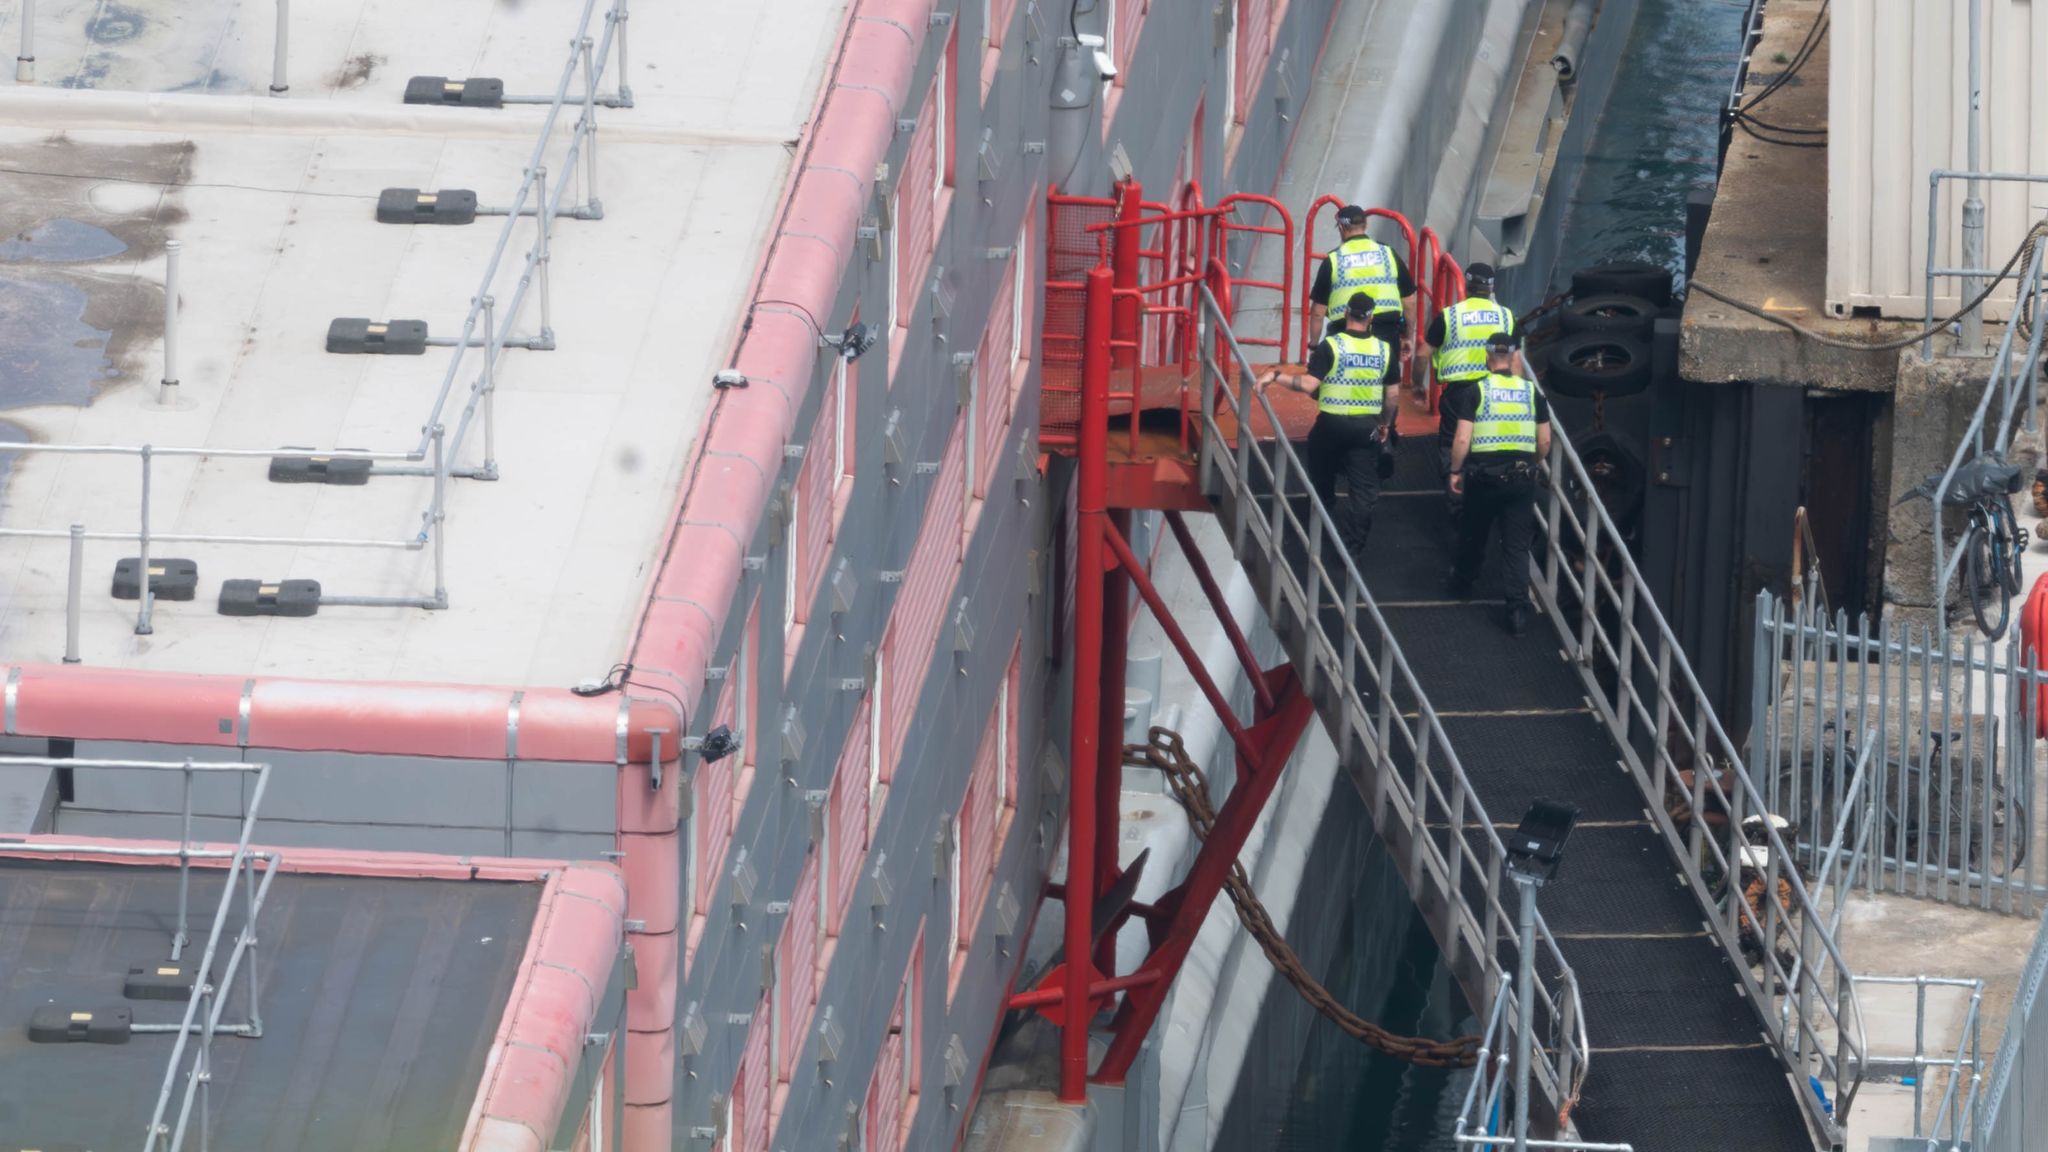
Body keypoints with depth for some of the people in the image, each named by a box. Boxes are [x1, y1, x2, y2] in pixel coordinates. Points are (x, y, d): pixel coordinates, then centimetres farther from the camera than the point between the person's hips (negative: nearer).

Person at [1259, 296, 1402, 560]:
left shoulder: (1331, 346, -12)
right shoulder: (1384, 350, 0)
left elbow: (1309, 384, -20)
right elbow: (1392, 393, 6)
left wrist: (1277, 376, -14)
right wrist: (1386, 424, 20)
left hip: (1332, 423, -1)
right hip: (1367, 427, 1)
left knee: (1322, 478, 24)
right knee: (1364, 488, 4)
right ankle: (1352, 545, -3)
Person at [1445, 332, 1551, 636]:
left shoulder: (1476, 393, -5)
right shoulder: (1532, 392, 2)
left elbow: (1462, 440, -10)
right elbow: (1545, 443, 5)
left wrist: (1455, 471, 4)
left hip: (1484, 476, -1)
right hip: (1521, 478, 1)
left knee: (1473, 535, 21)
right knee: (1517, 545, 2)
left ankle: (1462, 583, 43)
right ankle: (1517, 608, -7)